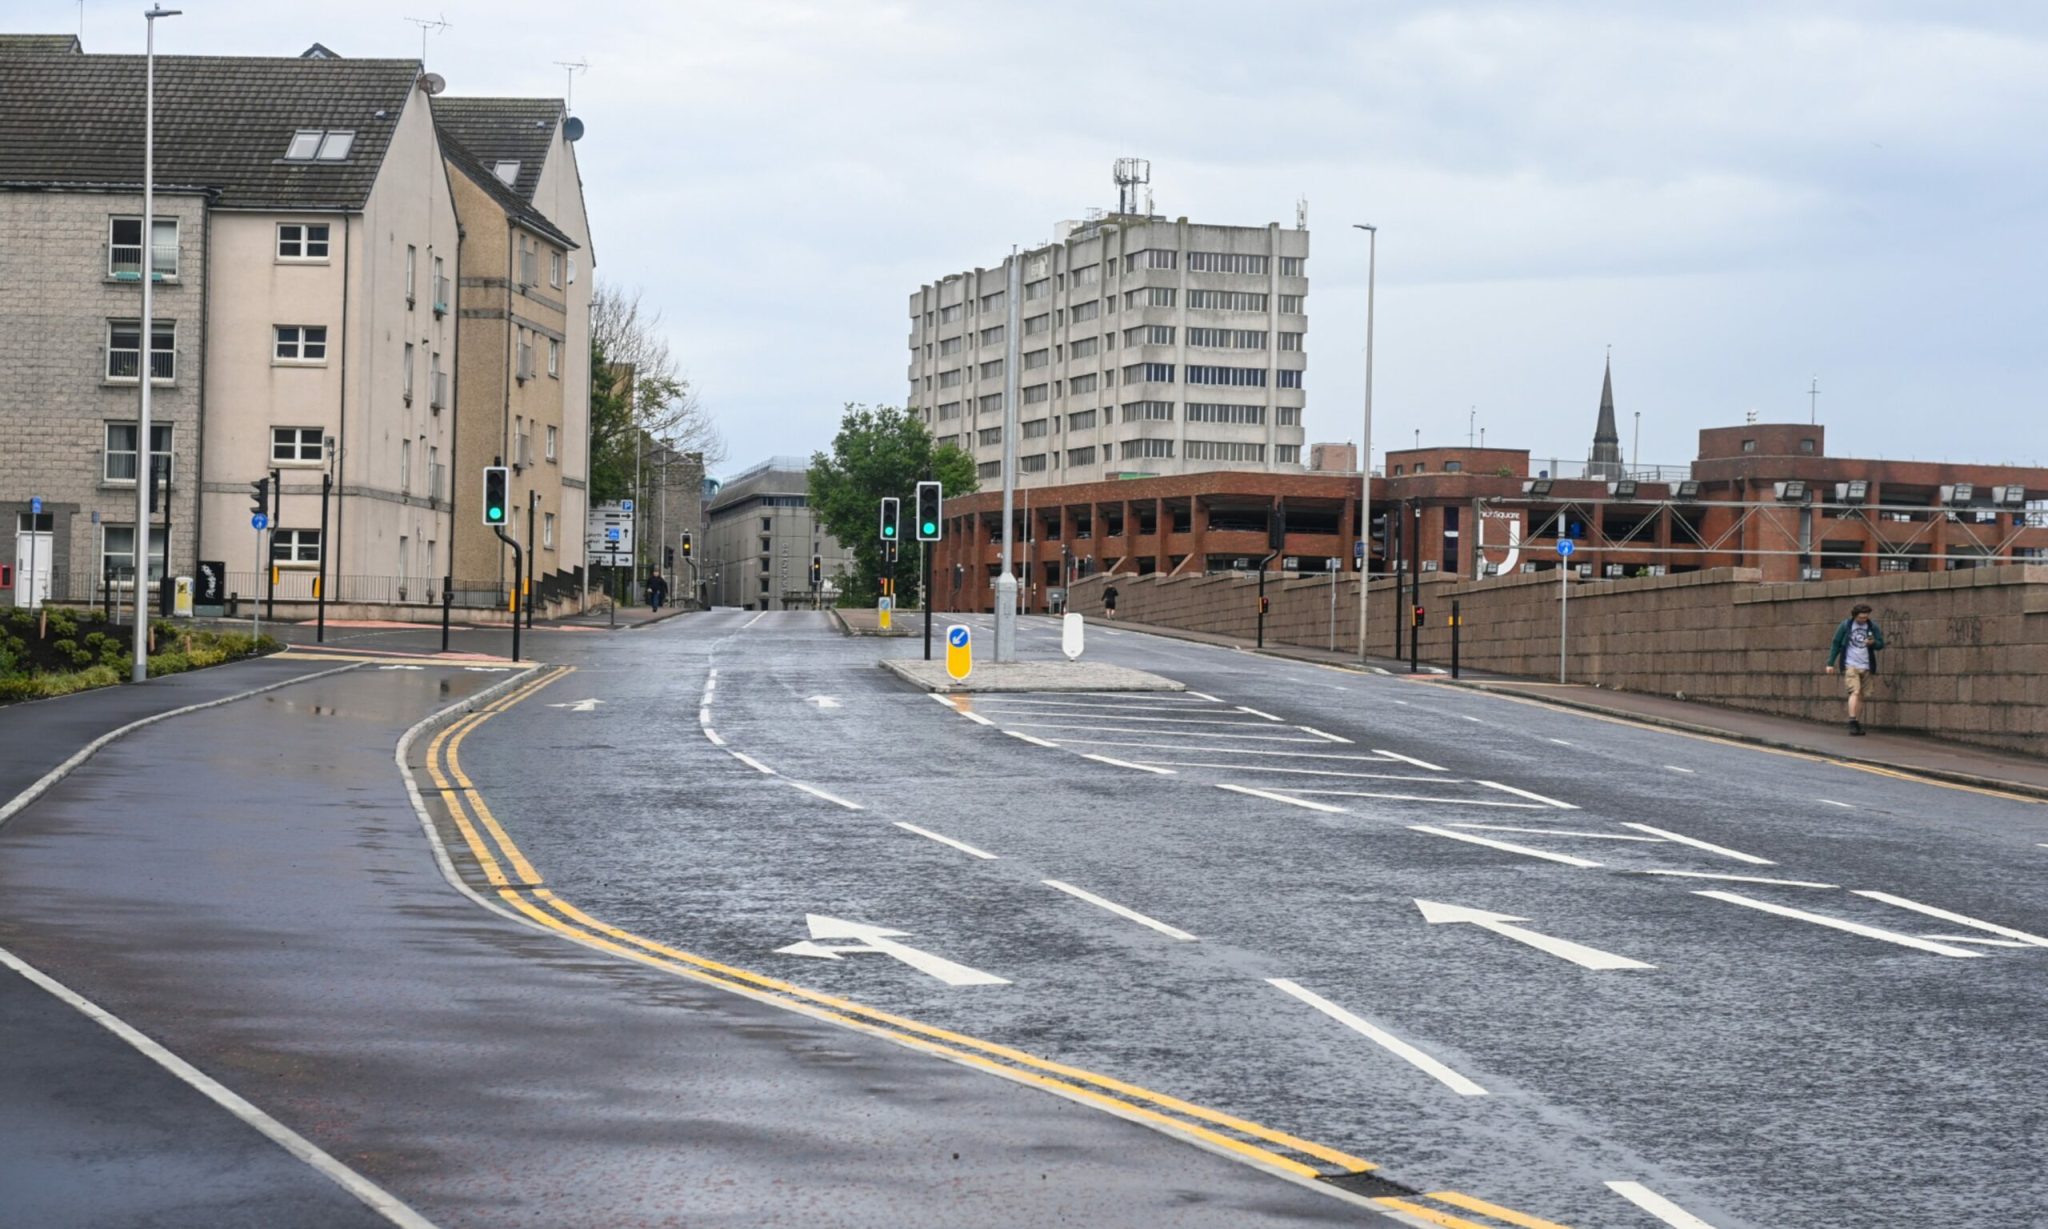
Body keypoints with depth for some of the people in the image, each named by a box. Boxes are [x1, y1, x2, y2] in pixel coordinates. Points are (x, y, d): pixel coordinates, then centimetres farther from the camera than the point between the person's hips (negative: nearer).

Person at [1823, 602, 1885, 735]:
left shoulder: (1872, 627, 5)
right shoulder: (1845, 626, 0)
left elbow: (1881, 644, 8)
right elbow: (1836, 644, 5)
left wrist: (1873, 643, -16)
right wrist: (1830, 663, 1)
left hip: (1866, 667, 3)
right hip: (1850, 665, -3)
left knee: (1861, 696, 6)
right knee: (1855, 692, -17)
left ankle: (1858, 724, 13)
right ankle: (1852, 722, -21)